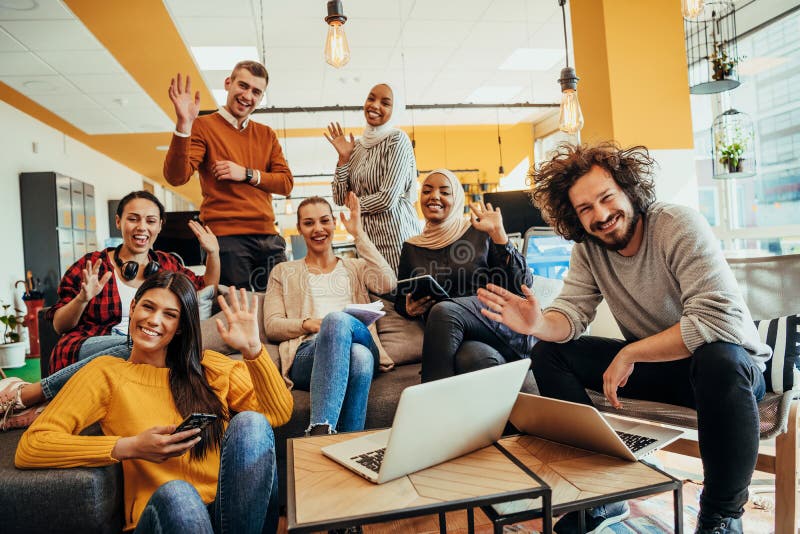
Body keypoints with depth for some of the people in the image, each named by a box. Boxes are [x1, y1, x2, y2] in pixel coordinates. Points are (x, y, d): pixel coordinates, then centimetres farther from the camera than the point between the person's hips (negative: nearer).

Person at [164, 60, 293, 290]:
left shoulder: (267, 135, 17)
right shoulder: (203, 127, 3)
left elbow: (286, 183, 9)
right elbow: (176, 177, -11)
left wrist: (247, 174, -6)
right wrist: (184, 125, -21)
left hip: (268, 238, 5)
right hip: (225, 237, -4)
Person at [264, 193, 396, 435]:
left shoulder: (355, 267, 27)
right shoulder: (283, 272, 25)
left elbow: (388, 283, 3)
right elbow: (272, 326, 11)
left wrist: (358, 233, 7)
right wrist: (309, 324, -10)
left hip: (361, 344, 1)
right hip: (307, 355, -1)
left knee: (349, 338, -40)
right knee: (336, 319, -39)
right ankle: (322, 431, -45)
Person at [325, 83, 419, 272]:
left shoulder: (397, 139, -7)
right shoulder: (356, 146, 10)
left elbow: (388, 199, -15)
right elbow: (340, 199, 8)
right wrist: (343, 158, -1)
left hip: (395, 235, -5)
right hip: (366, 237, 6)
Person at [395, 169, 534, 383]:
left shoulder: (480, 233, 6)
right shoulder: (411, 248, 16)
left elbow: (522, 285, -1)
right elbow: (400, 302, 23)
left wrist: (498, 234, -8)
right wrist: (410, 310, -2)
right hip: (452, 340, 1)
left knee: (444, 310, -32)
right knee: (477, 359, -37)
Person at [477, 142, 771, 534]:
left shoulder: (680, 226, -22)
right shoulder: (588, 248, -4)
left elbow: (719, 319, -31)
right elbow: (572, 312, -11)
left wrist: (629, 354, -28)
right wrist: (539, 324, -34)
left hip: (733, 365, -5)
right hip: (653, 364, 6)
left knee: (719, 359, -40)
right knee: (548, 353, -7)